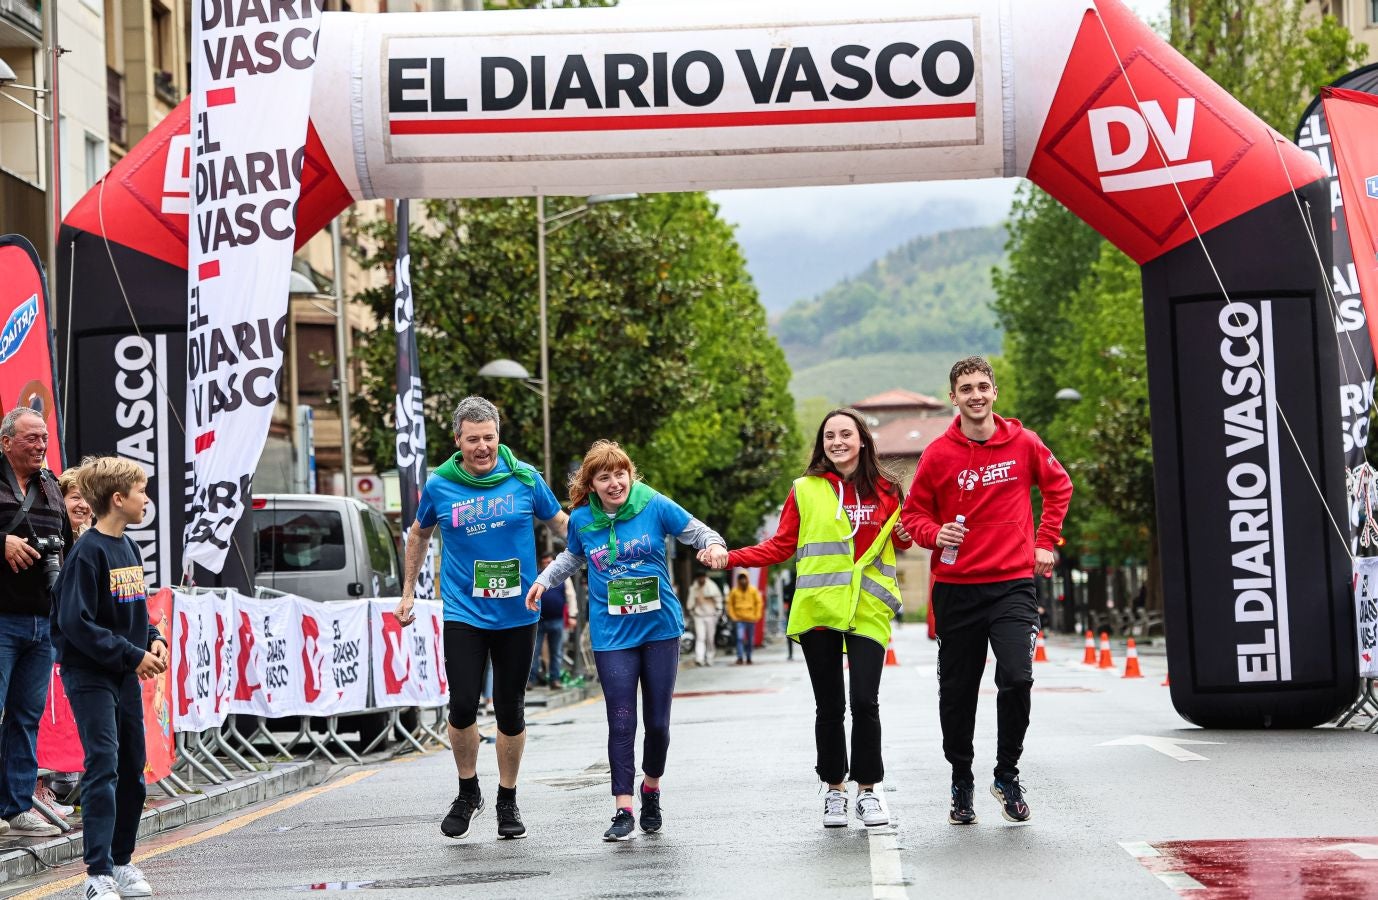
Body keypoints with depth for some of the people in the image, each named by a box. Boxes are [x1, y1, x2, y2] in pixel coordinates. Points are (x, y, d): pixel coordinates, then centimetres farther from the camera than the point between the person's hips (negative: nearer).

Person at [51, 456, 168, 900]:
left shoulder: (129, 548, 11)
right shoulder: (88, 552, -16)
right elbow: (77, 623, -20)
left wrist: (154, 640, 1)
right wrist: (132, 655, -18)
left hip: (126, 676, 8)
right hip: (90, 675, -8)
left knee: (132, 770, 12)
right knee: (103, 767, -13)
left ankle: (122, 862, 23)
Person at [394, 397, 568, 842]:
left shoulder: (524, 478, -3)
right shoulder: (439, 486, -2)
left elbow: (562, 525, 10)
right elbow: (419, 535, 16)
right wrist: (408, 591, 18)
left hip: (517, 614, 1)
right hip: (464, 614, 0)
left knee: (510, 710, 6)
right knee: (463, 706, -9)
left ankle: (507, 800, 23)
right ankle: (468, 792, 14)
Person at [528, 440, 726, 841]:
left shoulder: (654, 506, -6)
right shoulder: (581, 519, 1)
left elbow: (698, 532, 1)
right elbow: (572, 557, 22)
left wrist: (714, 545, -20)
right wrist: (543, 580, 10)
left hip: (660, 628, 0)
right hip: (611, 635, 0)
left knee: (658, 721, 5)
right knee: (621, 723, -8)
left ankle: (651, 789, 30)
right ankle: (624, 810, -5)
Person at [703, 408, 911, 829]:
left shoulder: (885, 491, 8)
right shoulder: (805, 490, 5)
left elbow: (900, 539, 19)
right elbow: (781, 546, 7)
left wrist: (905, 534, -4)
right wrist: (729, 557, -4)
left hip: (868, 611, 0)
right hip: (817, 610, 0)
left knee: (865, 702, -9)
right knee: (829, 706, 6)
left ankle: (868, 790, 7)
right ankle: (834, 791, 19)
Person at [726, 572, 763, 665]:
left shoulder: (753, 591, 2)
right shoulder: (734, 591, 0)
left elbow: (759, 603, 7)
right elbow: (730, 604, 6)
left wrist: (757, 616, 0)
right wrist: (733, 616, -2)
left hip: (751, 619, 2)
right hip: (739, 619, -2)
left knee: (750, 640, 8)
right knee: (740, 638, -17)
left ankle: (748, 658, 19)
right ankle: (740, 657, -19)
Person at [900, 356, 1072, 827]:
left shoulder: (1023, 443, 0)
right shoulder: (939, 454, -2)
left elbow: (1059, 486, 17)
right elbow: (913, 512, 7)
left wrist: (1045, 542, 10)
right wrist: (936, 534, -14)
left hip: (1013, 581, -1)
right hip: (955, 587, 1)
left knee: (1017, 678, -16)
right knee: (957, 691, 6)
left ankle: (1007, 775, 4)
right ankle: (961, 781, 24)